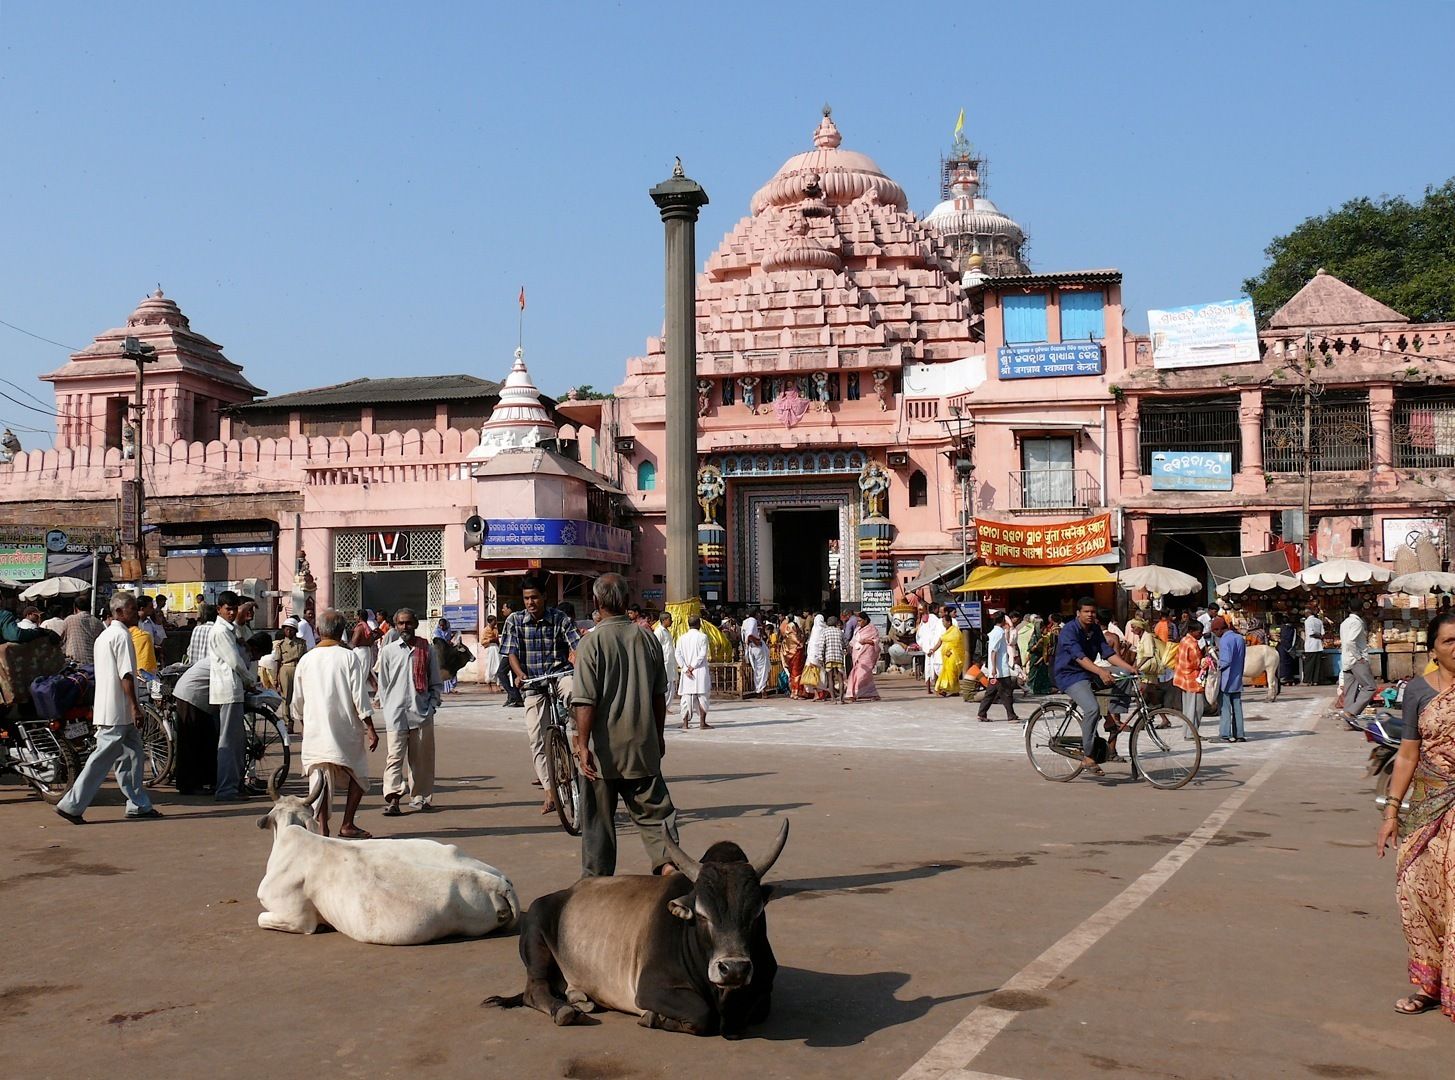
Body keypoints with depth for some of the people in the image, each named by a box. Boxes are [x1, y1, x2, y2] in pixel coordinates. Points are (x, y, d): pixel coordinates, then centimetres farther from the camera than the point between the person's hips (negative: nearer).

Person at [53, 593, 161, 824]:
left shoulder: (104, 635, 17)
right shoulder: (122, 635, -13)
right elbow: (126, 674, -19)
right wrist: (134, 704, -18)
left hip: (105, 708, 10)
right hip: (118, 711, -10)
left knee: (132, 755, 11)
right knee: (102, 759, -5)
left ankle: (139, 805, 12)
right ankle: (72, 805, -2)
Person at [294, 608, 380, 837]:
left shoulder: (306, 659, 4)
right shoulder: (349, 657, -6)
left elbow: (297, 700, 11)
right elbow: (359, 696, -9)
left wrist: (303, 722, 28)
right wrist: (370, 729, -5)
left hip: (314, 730, 3)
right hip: (345, 731, -2)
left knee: (319, 776, 4)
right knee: (358, 775, 12)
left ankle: (322, 828, -1)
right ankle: (347, 826, 9)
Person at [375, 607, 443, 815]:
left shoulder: (427, 649, 8)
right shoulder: (388, 650, 8)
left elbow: (436, 682, 12)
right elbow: (382, 683, 10)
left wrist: (431, 704, 2)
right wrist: (386, 708, 3)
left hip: (422, 712, 1)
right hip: (395, 712, -1)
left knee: (422, 757, 6)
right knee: (395, 755, -10)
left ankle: (419, 797, 16)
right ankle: (392, 799, -15)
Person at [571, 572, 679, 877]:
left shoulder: (593, 641, -12)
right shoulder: (647, 638, 1)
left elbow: (586, 702, -16)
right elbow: (659, 695, 9)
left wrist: (583, 745, -14)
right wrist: (659, 735, 19)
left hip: (603, 748, -3)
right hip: (643, 745, 3)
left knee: (598, 816, 9)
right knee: (652, 808, 9)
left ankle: (597, 879, 16)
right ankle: (667, 861, -8)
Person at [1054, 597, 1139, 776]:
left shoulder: (1095, 630, 7)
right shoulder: (1069, 630, -16)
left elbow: (1108, 653, 0)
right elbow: (1079, 656, -28)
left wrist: (1130, 668, -14)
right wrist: (1101, 672, -42)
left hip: (1089, 673, 9)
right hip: (1069, 676, -9)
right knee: (1092, 709, -28)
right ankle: (1086, 756, -21)